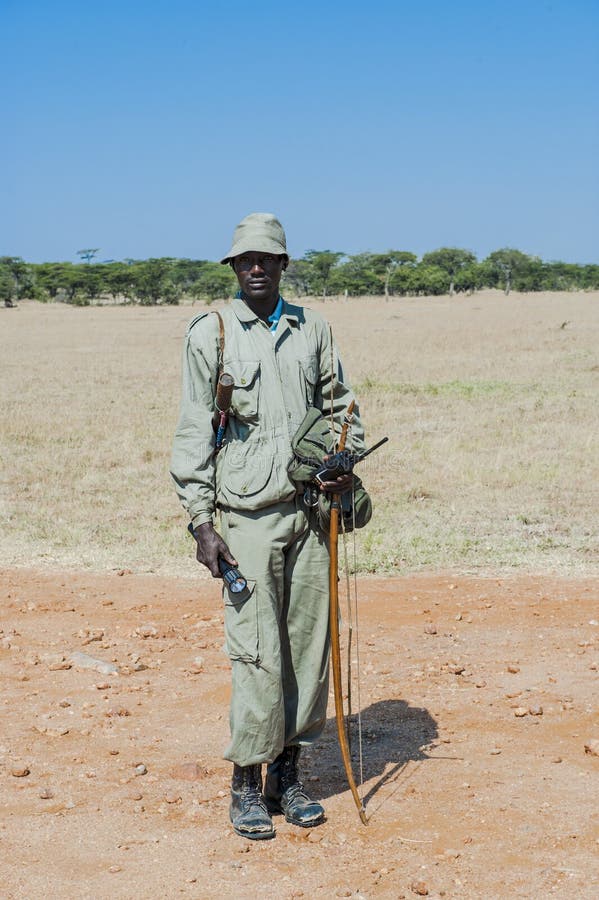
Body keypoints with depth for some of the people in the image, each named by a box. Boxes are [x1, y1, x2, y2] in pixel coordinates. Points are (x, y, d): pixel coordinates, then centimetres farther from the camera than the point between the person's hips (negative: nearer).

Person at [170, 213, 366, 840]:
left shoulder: (312, 329, 11)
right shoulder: (210, 334, 1)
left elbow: (339, 405, 20)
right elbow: (193, 434, -1)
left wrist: (346, 462, -1)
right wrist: (201, 523, -7)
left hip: (310, 510, 4)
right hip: (248, 514, -4)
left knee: (309, 645, 7)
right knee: (258, 653, -5)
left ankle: (287, 773, 21)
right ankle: (246, 785, 9)